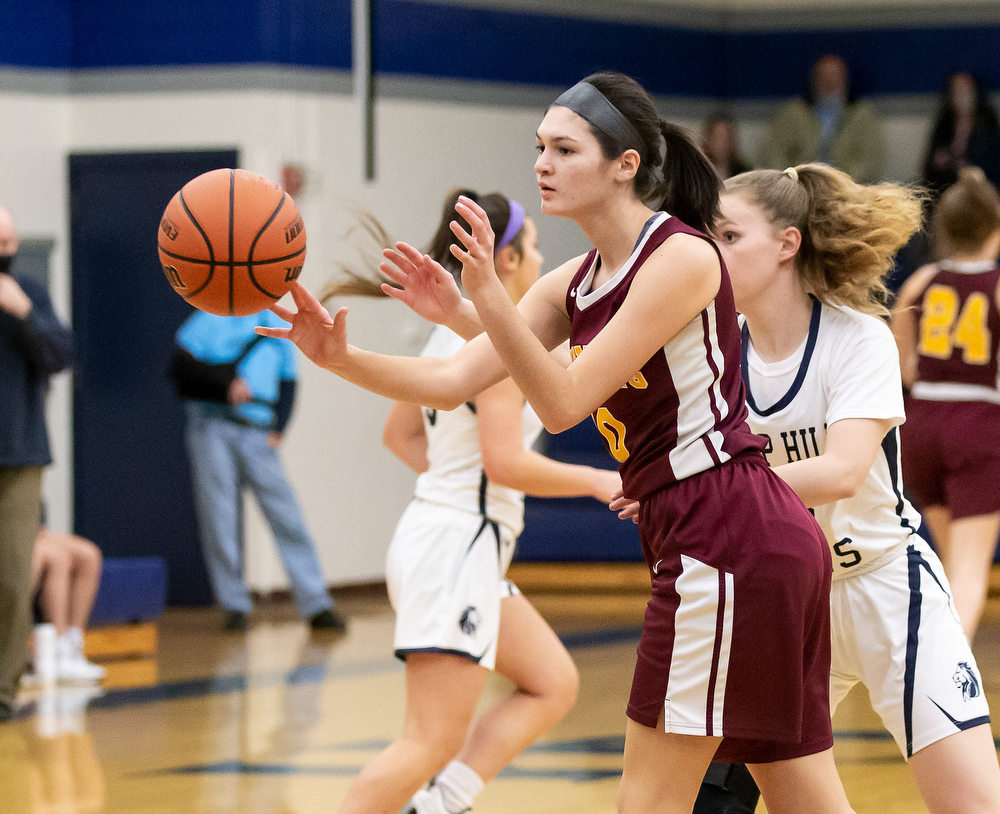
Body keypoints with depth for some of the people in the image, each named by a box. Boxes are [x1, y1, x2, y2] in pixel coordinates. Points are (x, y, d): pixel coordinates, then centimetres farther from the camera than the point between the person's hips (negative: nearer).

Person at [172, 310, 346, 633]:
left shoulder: (276, 324, 14)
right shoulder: (210, 321, 3)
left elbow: (287, 382, 16)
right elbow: (182, 365, -5)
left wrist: (277, 429, 2)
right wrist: (225, 385, -17)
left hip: (257, 433, 2)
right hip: (211, 427, -2)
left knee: (286, 515, -4)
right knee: (219, 519, -3)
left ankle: (317, 605, -3)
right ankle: (235, 605, 7)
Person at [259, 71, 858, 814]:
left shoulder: (682, 257, -13)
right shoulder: (576, 284, 12)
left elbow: (563, 403, -19)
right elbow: (453, 383, 7)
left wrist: (485, 299, -28)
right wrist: (341, 358, -6)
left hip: (727, 537, -9)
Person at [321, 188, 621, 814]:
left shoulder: (455, 332, 13)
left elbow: (400, 434, 21)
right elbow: (505, 461, -21)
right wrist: (599, 482, -10)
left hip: (459, 545, 10)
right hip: (457, 549, -10)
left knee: (554, 685, 16)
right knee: (433, 744, -9)